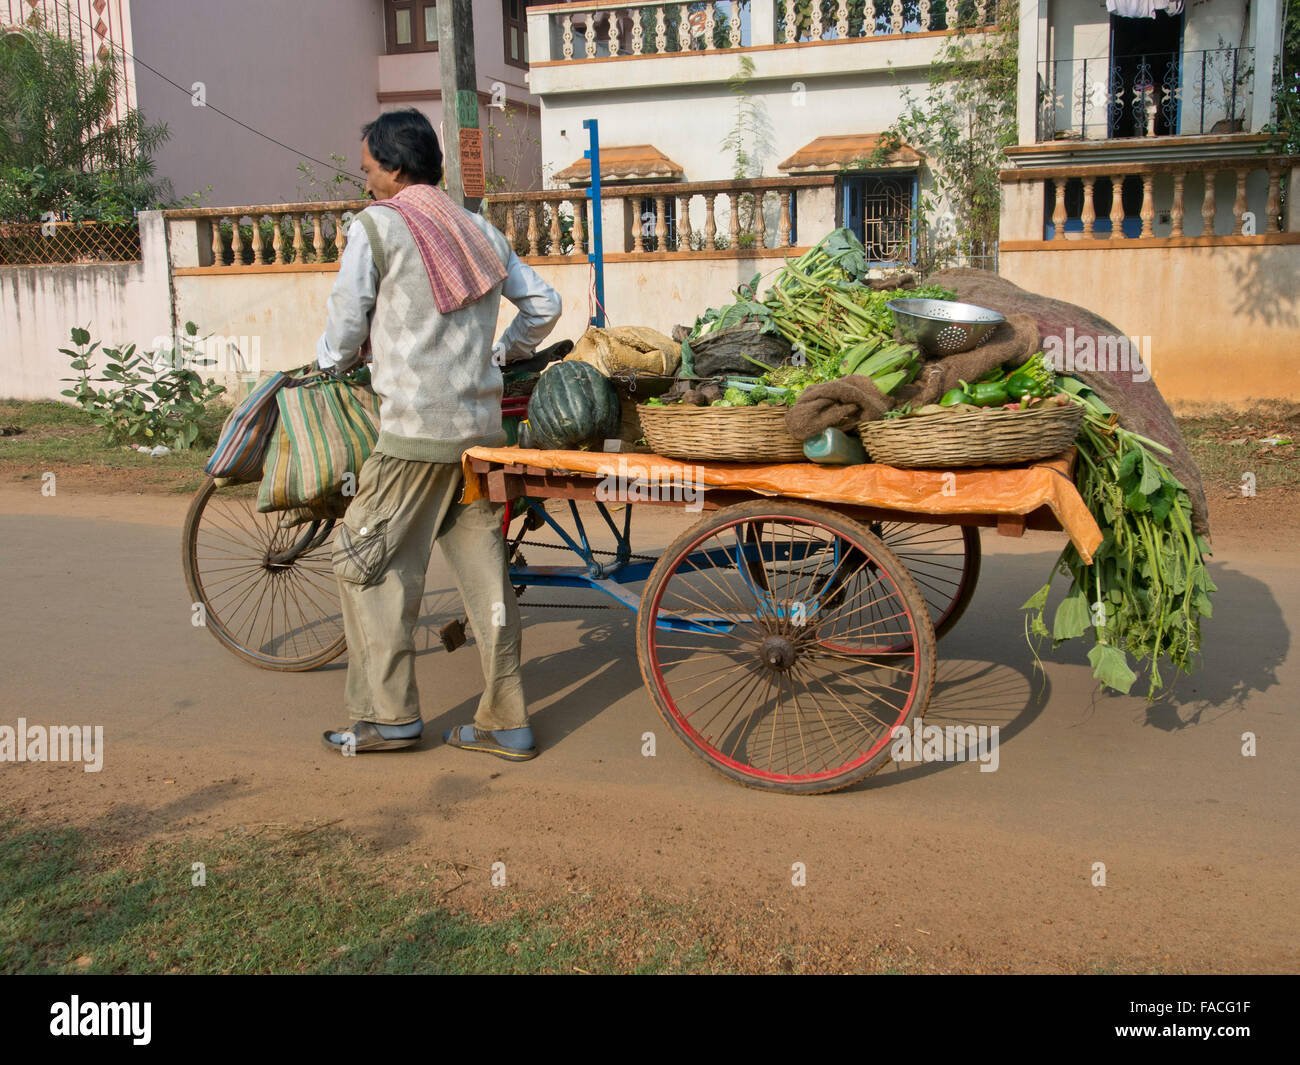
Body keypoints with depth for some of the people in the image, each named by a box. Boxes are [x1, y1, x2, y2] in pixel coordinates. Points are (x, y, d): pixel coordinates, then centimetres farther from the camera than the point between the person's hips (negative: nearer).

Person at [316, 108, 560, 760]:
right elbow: (542, 304, 18)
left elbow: (347, 326, -2)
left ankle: (387, 715, 9)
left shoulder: (375, 226, -3)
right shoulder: (478, 229, 15)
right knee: (483, 567, 8)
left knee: (370, 565, 6)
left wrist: (330, 365, 19)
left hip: (414, 429, -6)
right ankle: (505, 723, 12)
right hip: (481, 425, 7)